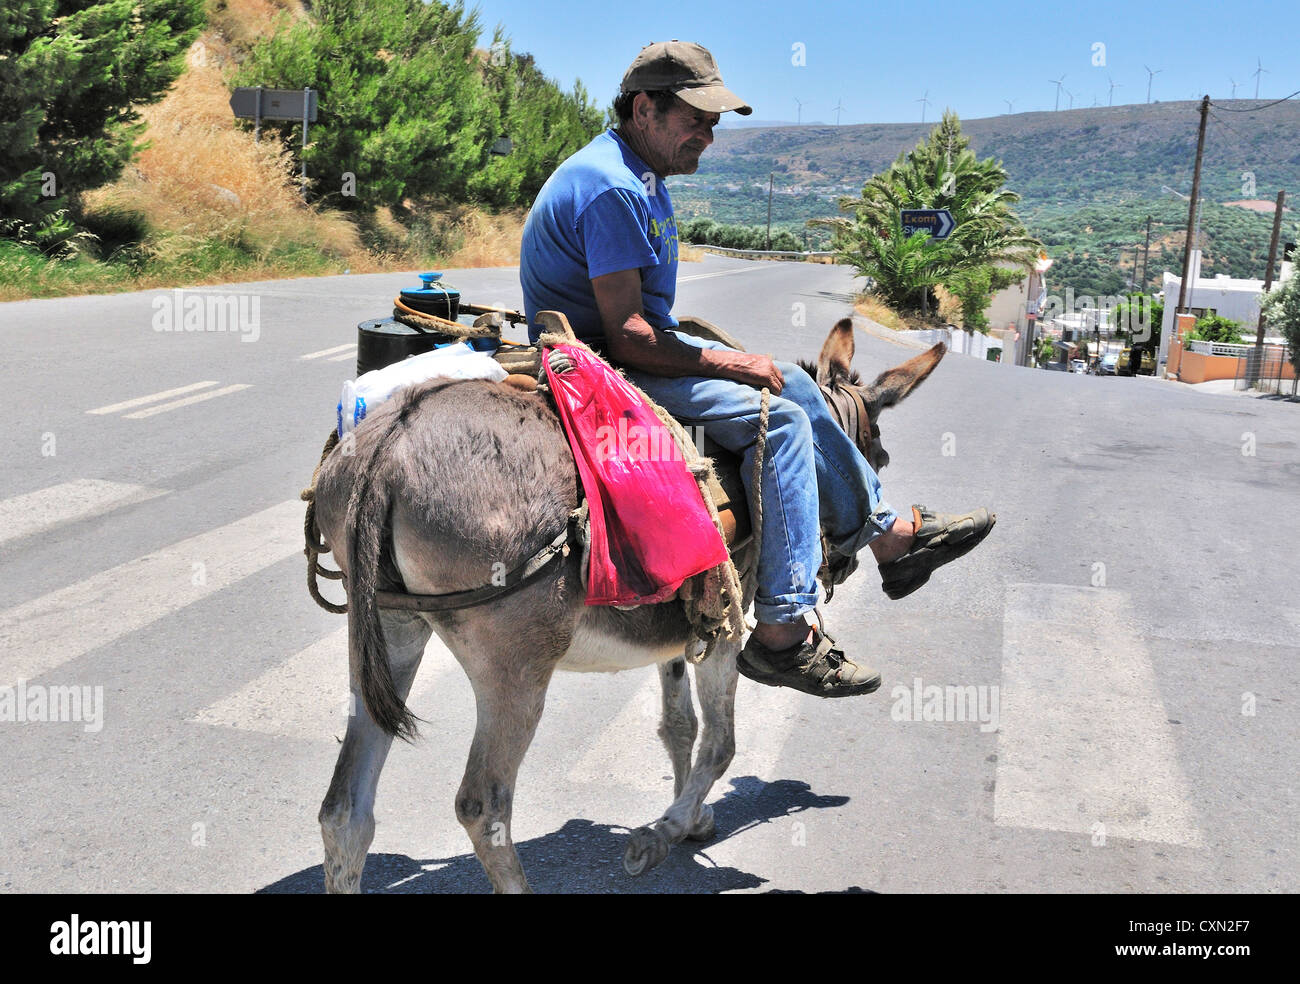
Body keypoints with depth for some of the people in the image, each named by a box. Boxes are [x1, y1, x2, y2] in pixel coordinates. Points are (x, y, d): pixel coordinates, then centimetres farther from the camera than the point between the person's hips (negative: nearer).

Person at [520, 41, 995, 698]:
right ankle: (783, 634, -16)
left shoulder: (637, 175, 13)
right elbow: (627, 339, -25)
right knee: (777, 416, -18)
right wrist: (730, 363, -16)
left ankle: (890, 534, 15)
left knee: (789, 383, 9)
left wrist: (729, 356, 6)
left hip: (629, 348, 11)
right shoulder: (612, 189, -21)